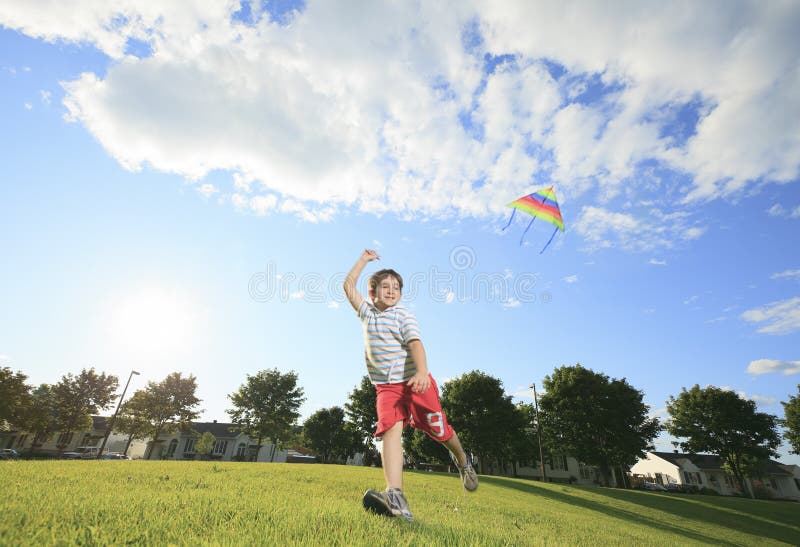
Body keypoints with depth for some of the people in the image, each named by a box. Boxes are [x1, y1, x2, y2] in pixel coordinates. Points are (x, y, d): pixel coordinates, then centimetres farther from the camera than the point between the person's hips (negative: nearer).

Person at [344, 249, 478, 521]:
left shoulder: (404, 316, -3)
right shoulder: (367, 312, 12)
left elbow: (415, 344, -18)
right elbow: (349, 286, 14)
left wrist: (422, 372, -36)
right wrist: (364, 259, 18)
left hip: (415, 381, -3)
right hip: (386, 386, 3)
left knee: (439, 430, 5)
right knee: (390, 428, -21)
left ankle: (462, 461, 36)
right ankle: (395, 497, -30)